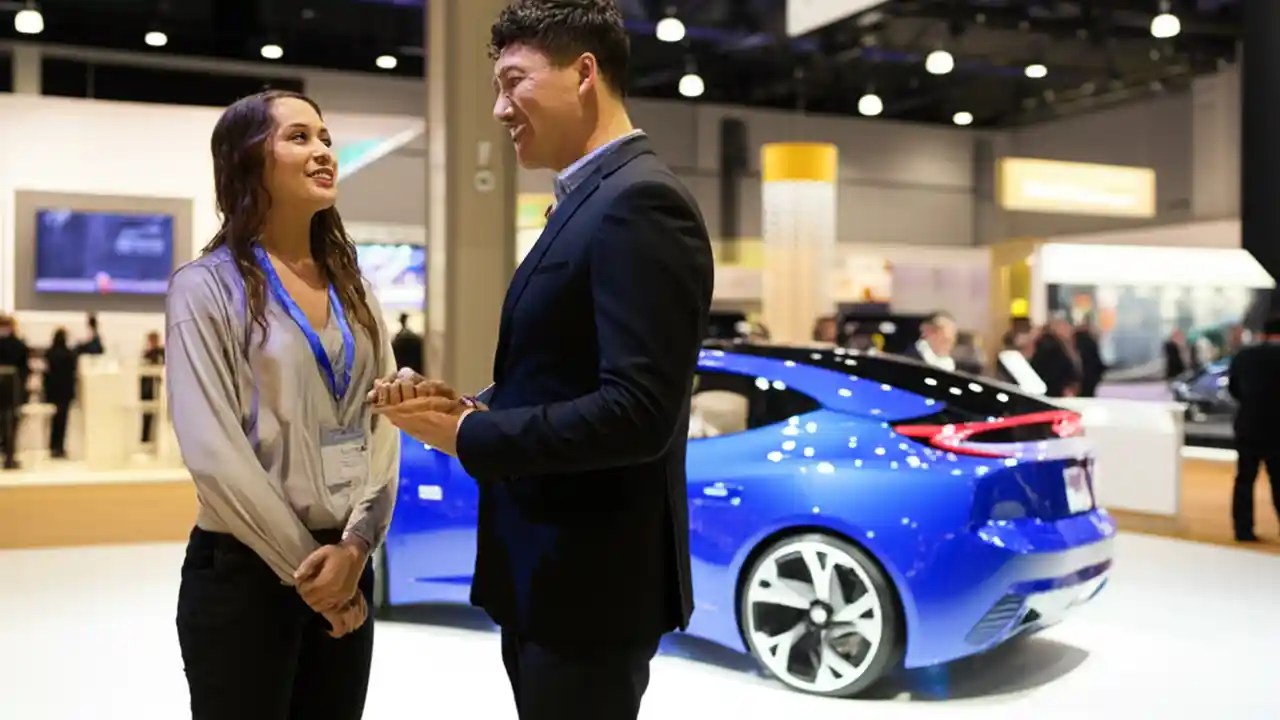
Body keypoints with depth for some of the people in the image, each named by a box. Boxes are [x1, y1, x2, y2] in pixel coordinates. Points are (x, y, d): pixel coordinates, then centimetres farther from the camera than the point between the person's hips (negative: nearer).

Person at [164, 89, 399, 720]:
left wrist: (356, 544, -10)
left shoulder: (351, 287, 9)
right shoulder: (208, 285, -7)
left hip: (347, 569, 5)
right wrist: (301, 564, -12)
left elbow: (382, 424, 3)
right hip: (244, 570, -5)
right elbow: (211, 448, -14)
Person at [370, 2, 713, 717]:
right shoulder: (592, 199, 13)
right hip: (551, 575, 10)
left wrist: (468, 436, -17)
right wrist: (474, 407, 0)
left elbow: (636, 412, -27)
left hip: (591, 581, -10)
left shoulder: (641, 200, -19)